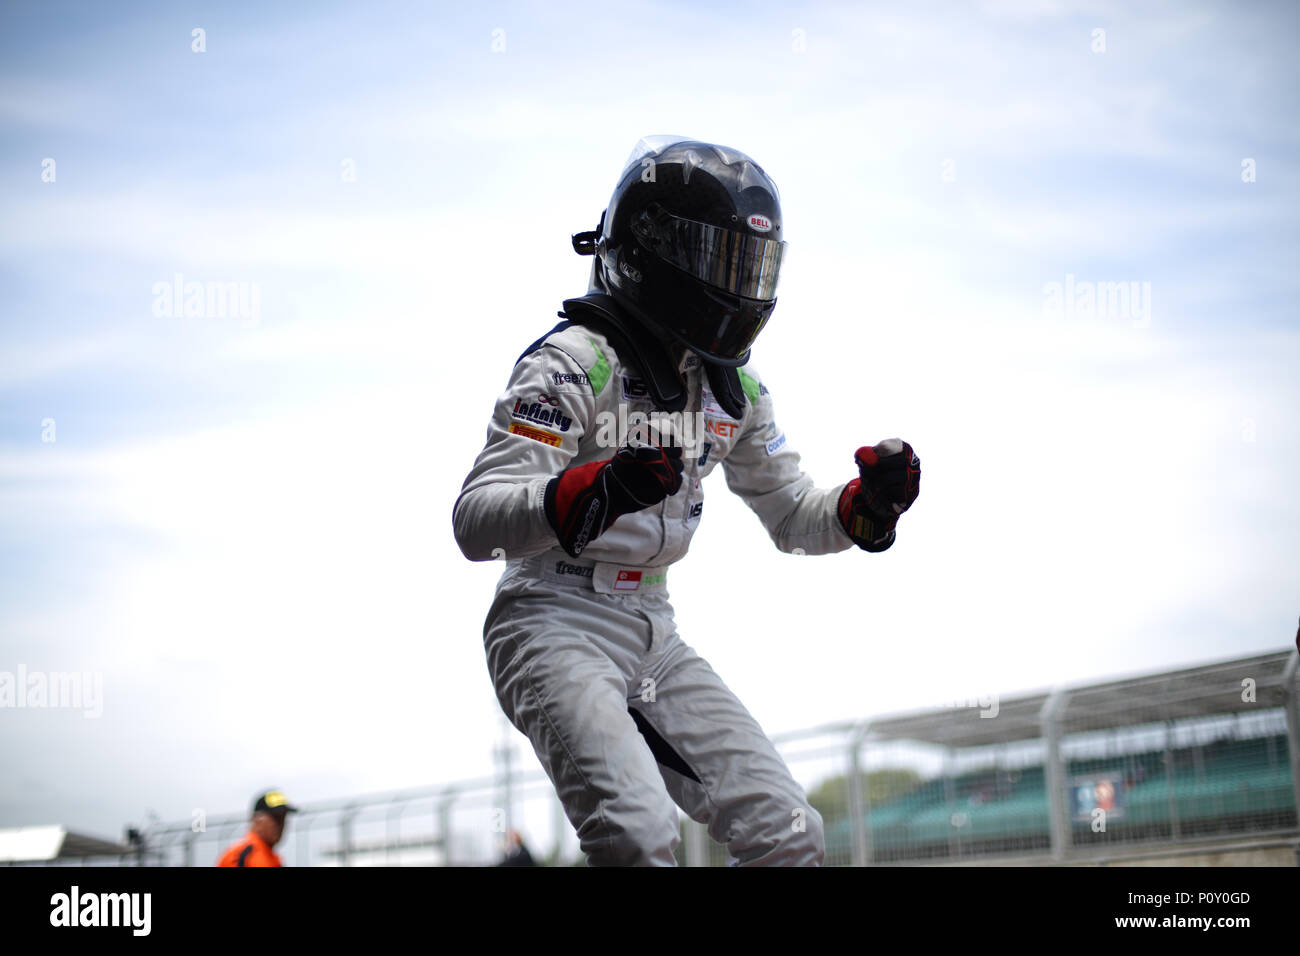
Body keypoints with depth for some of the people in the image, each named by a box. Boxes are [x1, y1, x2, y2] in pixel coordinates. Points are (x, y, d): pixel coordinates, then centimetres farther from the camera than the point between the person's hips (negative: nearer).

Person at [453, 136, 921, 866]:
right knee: (640, 837, -29)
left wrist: (869, 505, -2)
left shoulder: (735, 388, 9)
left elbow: (792, 517, 20)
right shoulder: (575, 361, -14)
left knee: (790, 837, -3)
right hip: (555, 626, -7)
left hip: (654, 638, 7)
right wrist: (596, 493, -41)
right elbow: (475, 522, -23)